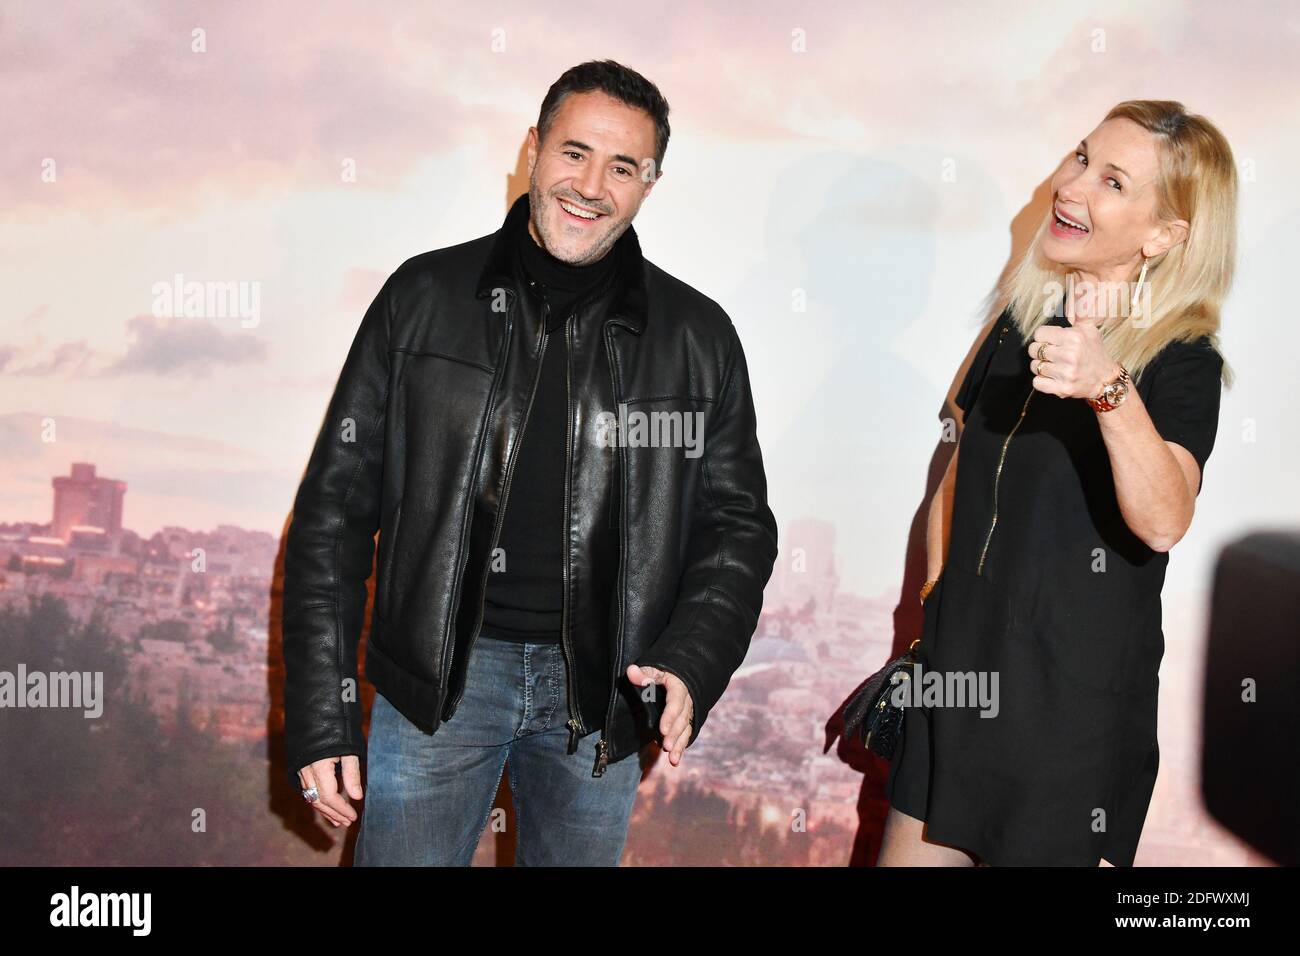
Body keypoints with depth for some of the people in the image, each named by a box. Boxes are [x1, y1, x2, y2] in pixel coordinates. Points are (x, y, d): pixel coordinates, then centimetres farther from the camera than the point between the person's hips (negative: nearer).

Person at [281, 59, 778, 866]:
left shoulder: (699, 337, 2)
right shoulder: (425, 298, -1)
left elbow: (738, 522, 8)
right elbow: (336, 506, -1)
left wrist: (692, 664, -11)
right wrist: (320, 715, -5)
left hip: (601, 688, 2)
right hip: (438, 676, -1)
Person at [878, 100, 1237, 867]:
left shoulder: (1183, 362, -13)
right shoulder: (1020, 321, 4)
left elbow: (1163, 521, -32)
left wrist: (1110, 388, -46)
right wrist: (934, 607, 10)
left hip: (1077, 711, -5)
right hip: (958, 682, 6)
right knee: (910, 851, 14)